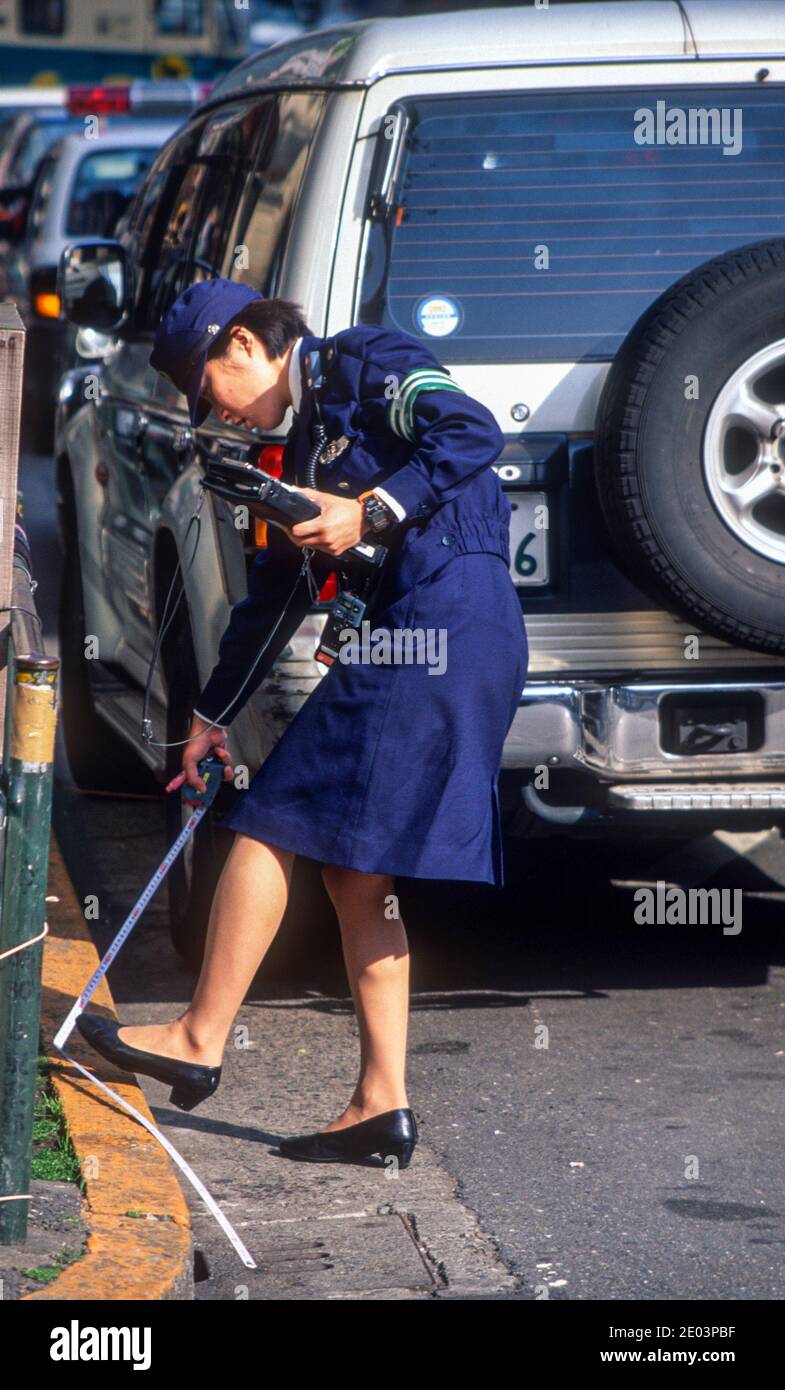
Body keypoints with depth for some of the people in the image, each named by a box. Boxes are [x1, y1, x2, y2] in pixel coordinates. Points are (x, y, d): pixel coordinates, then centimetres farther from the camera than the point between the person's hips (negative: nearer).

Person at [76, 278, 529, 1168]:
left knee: (275, 824, -9)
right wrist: (213, 716, 36)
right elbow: (273, 596, 32)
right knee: (353, 874, 8)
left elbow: (472, 433, -17)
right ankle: (382, 1103, 7)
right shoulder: (304, 444, 26)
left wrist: (373, 513, -22)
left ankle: (201, 1042, -5)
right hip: (408, 639, 10)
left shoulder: (366, 363, 0)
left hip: (445, 620, -10)